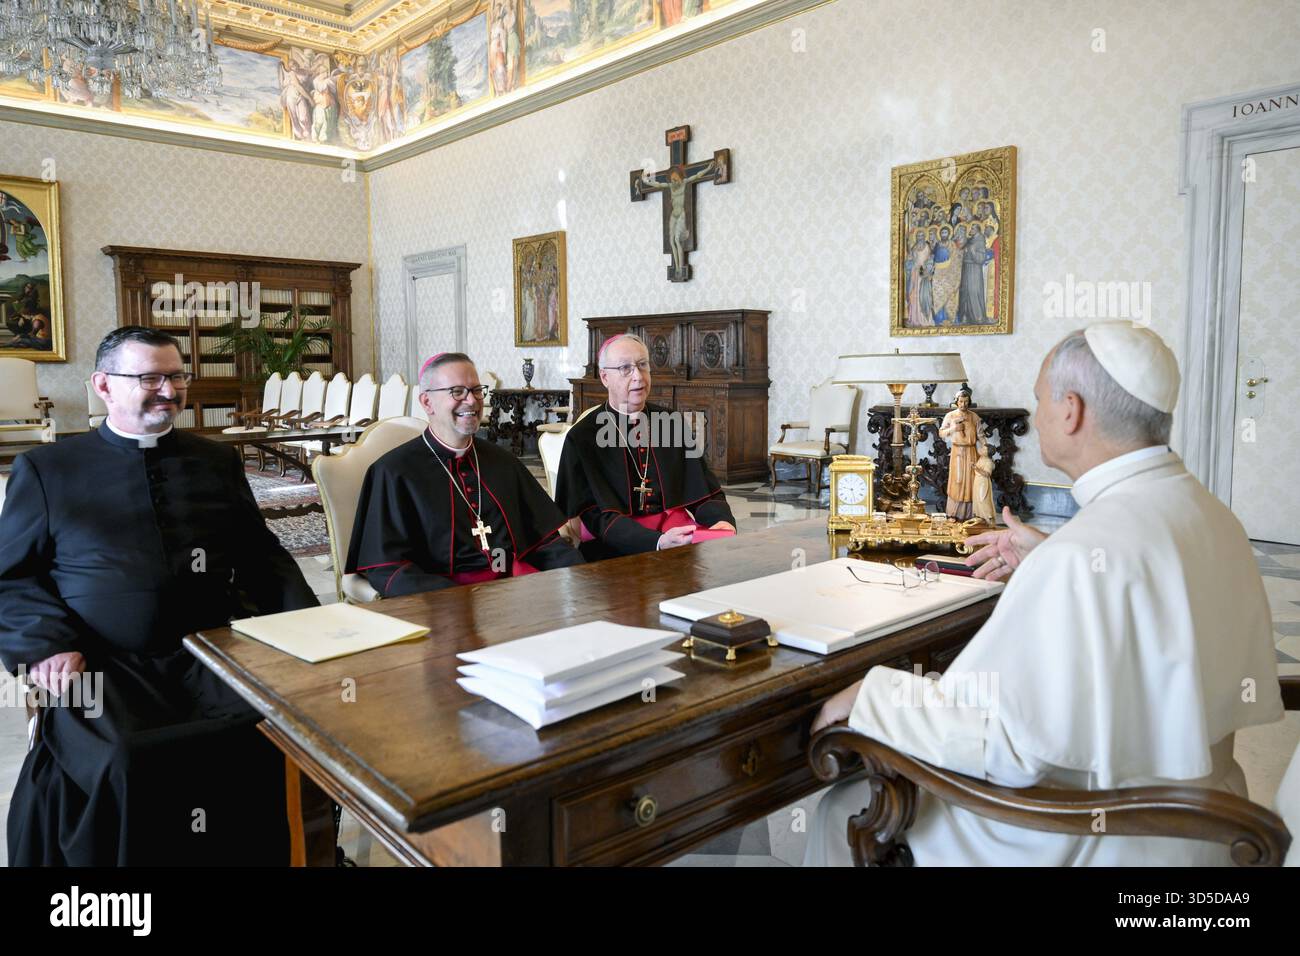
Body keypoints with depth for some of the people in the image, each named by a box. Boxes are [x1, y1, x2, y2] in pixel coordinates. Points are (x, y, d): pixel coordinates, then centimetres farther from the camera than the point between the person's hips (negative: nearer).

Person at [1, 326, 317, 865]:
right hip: (101, 666, -1)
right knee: (124, 763, -29)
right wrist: (47, 644, -10)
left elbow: (261, 555, 16)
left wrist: (304, 621, -1)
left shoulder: (218, 462, 17)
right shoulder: (46, 468, 11)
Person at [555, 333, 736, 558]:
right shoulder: (581, 438, -1)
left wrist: (723, 521, -13)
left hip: (675, 530, 6)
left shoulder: (673, 423, 11)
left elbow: (705, 489, 11)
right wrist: (658, 542, -26)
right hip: (616, 545, -5)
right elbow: (598, 514, -9)